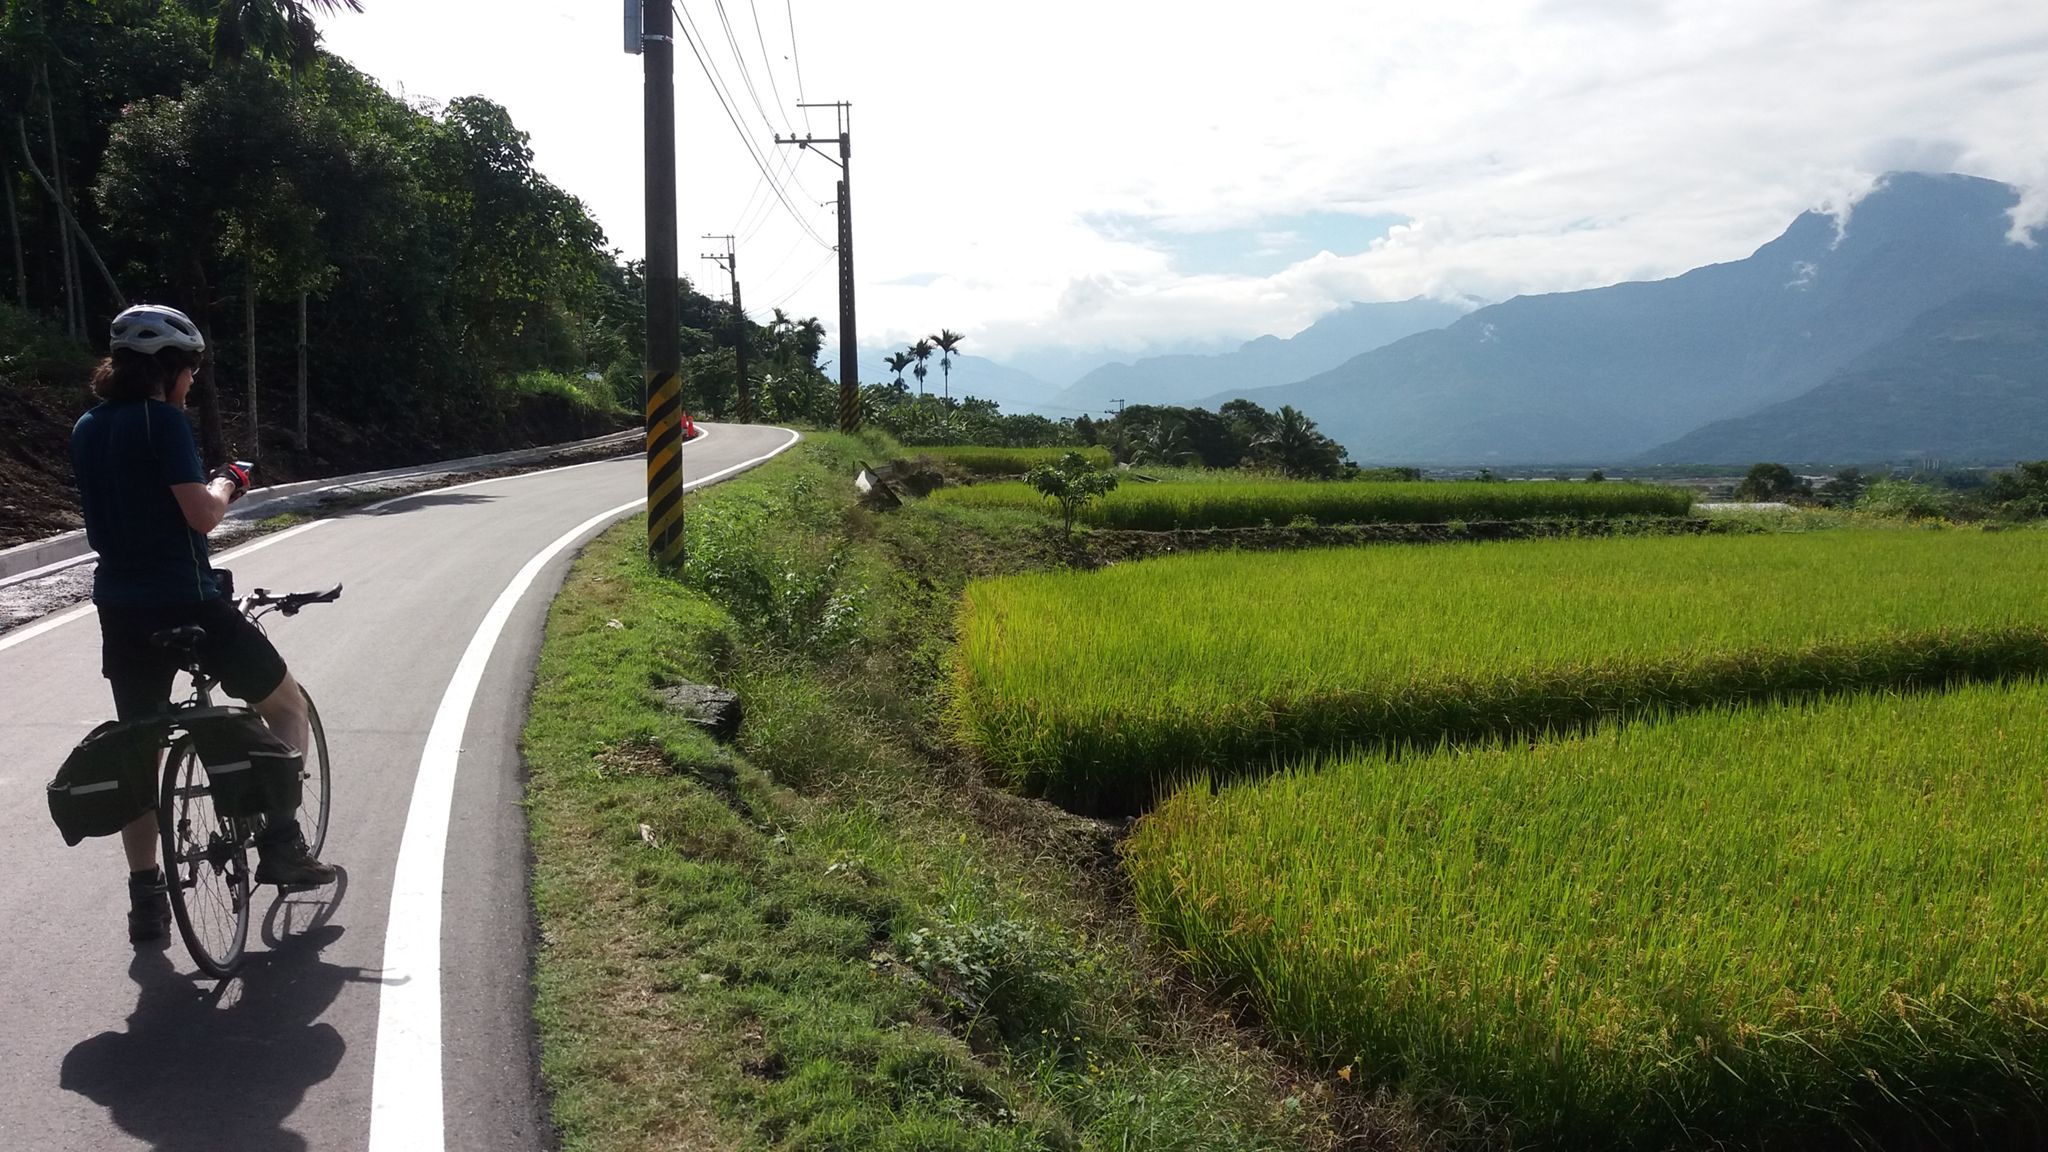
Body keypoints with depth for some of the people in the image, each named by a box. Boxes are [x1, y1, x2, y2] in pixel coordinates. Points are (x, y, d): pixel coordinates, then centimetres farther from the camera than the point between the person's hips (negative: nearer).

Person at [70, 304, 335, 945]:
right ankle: (280, 842, 4)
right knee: (288, 704, 12)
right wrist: (228, 483, 0)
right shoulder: (163, 419, -13)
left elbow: (98, 528, 16)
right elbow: (202, 514, -18)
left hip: (121, 609, 7)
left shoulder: (86, 430, 10)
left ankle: (145, 899, 17)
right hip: (185, 602, -7)